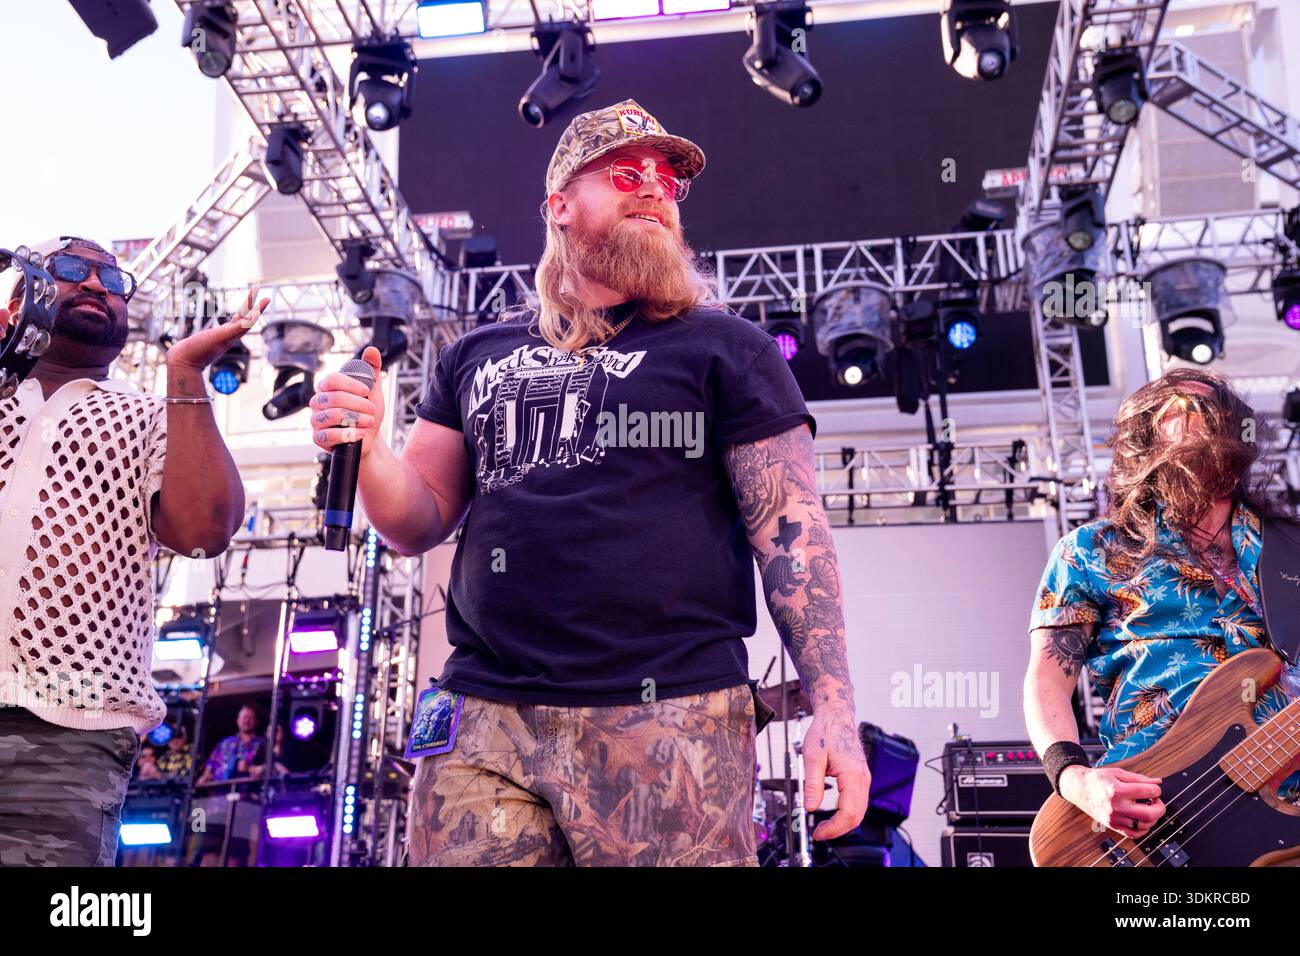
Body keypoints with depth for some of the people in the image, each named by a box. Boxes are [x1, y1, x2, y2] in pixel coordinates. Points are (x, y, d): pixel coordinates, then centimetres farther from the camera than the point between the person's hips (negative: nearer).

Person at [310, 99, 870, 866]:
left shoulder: (725, 348, 5)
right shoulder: (479, 356, 16)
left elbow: (791, 530, -1)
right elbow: (421, 522, 16)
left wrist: (834, 708, -11)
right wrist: (367, 451, -5)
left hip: (668, 717, -2)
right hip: (487, 718, 3)